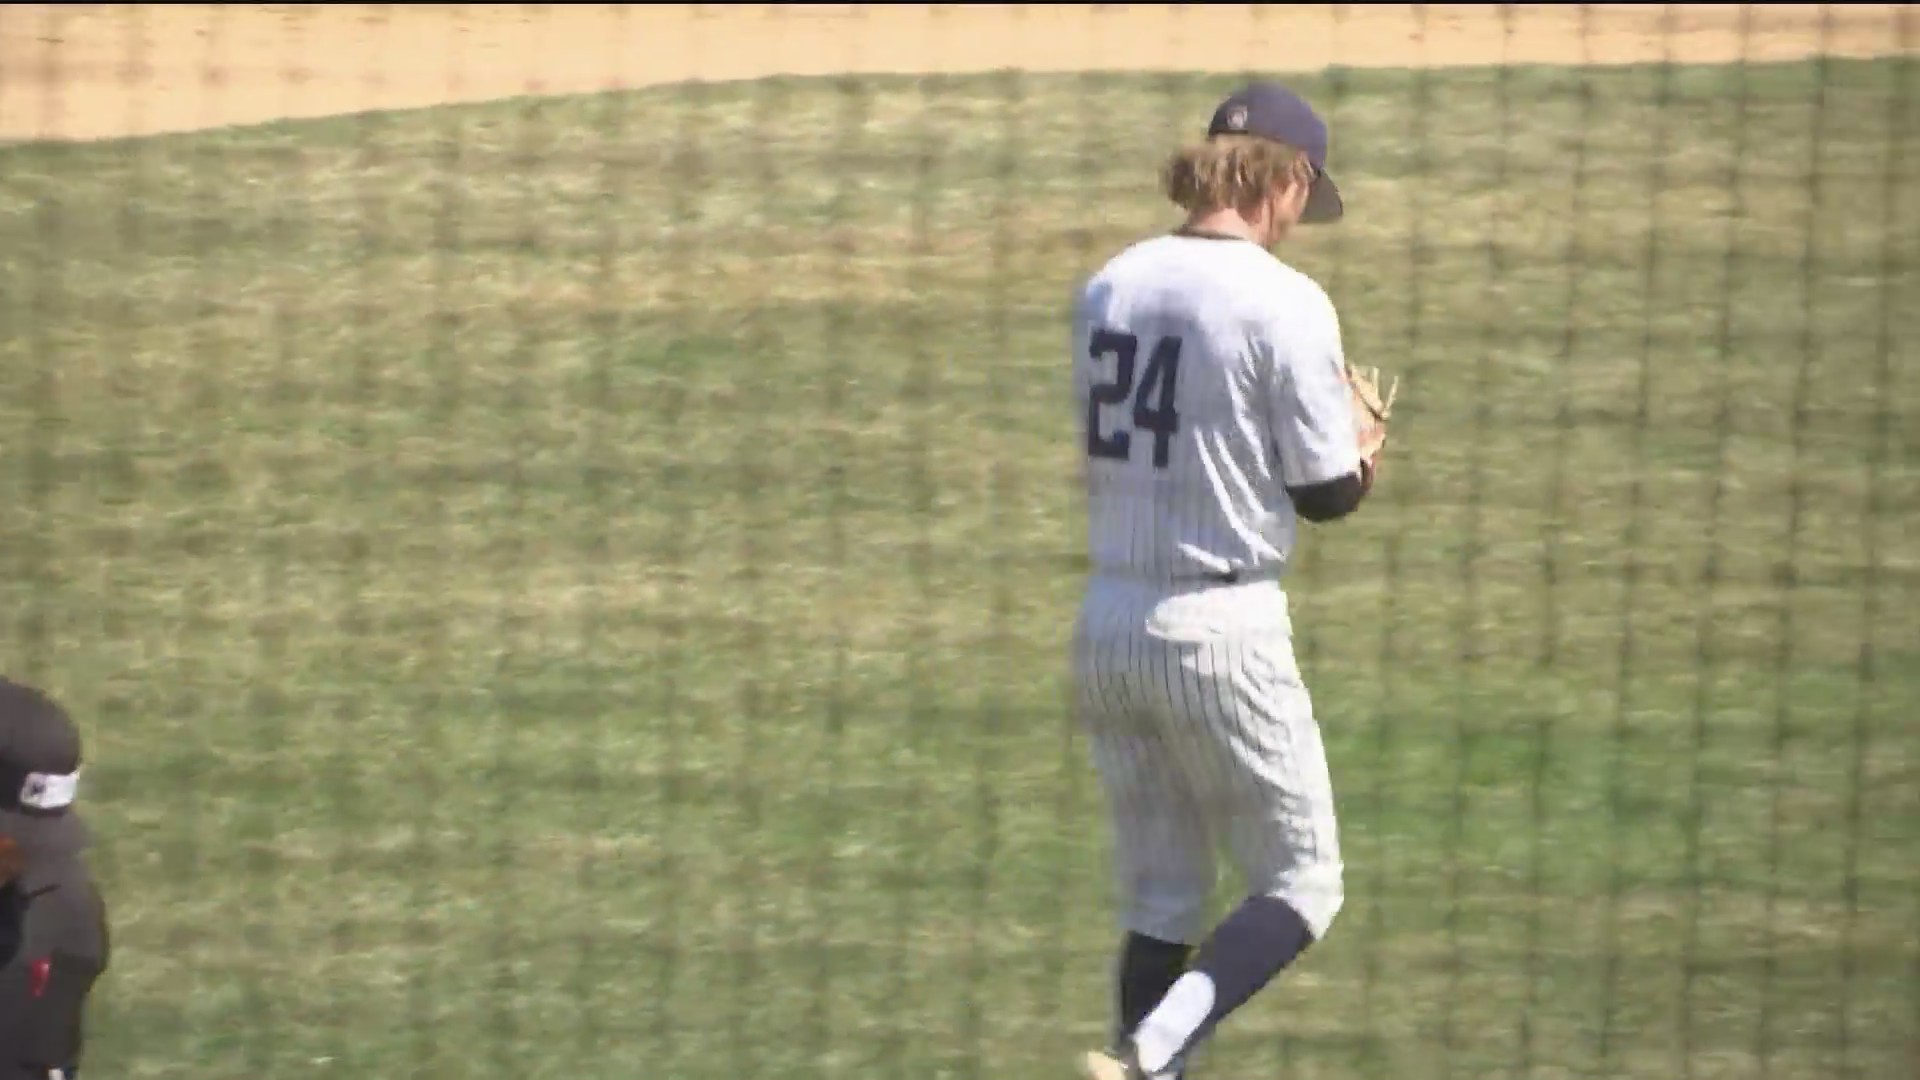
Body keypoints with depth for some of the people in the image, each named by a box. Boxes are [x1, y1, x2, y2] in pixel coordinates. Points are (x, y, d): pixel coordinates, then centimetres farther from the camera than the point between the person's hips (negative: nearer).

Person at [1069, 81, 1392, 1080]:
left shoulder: (1107, 288, 7)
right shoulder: (1283, 303, -12)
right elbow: (1326, 493, -8)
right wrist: (1363, 448, 15)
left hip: (1105, 621, 6)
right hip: (1222, 629, -6)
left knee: (1158, 898, 15)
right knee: (1301, 883, 5)